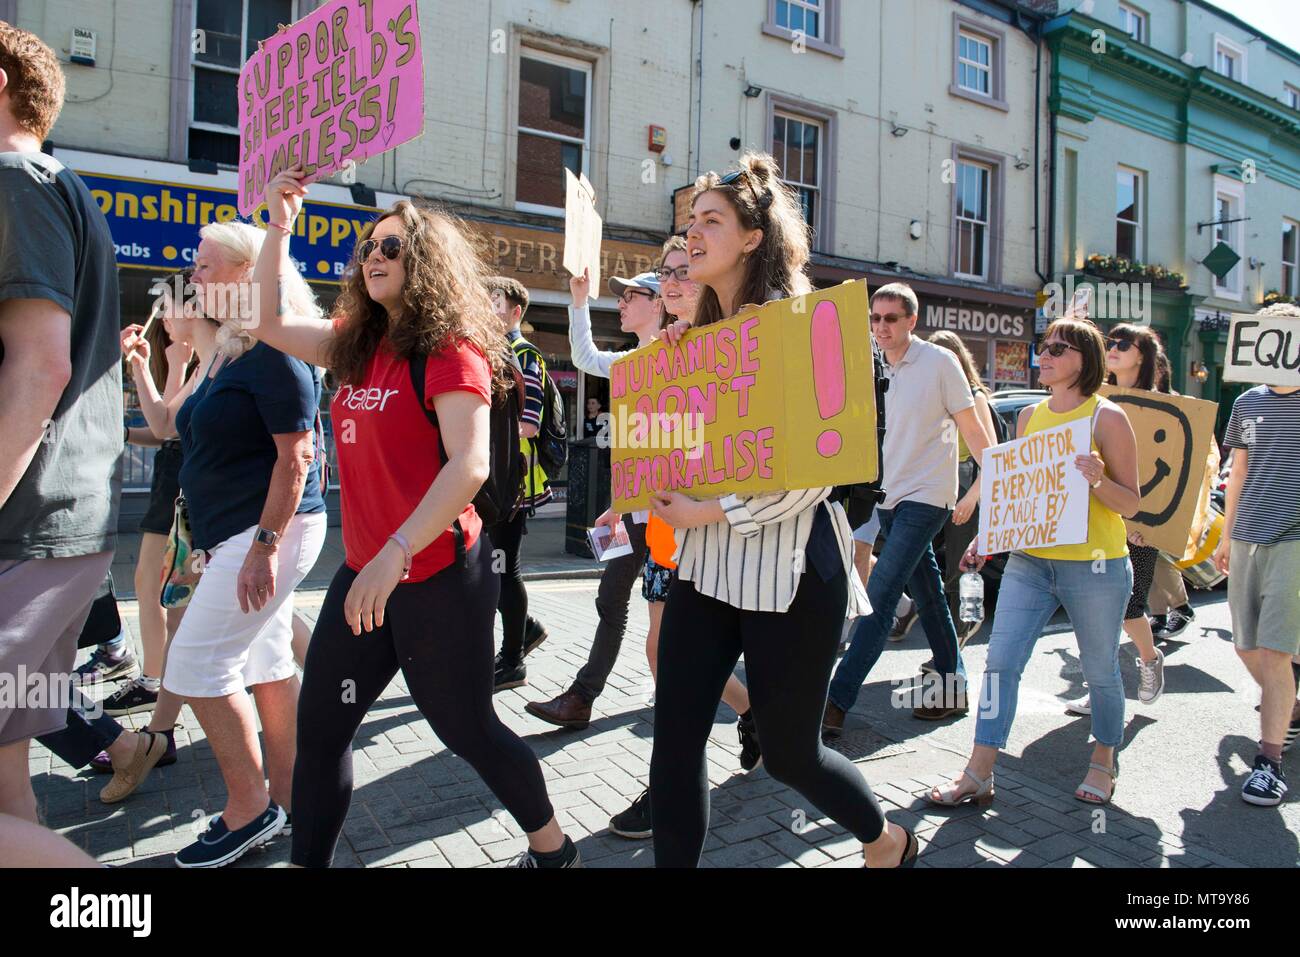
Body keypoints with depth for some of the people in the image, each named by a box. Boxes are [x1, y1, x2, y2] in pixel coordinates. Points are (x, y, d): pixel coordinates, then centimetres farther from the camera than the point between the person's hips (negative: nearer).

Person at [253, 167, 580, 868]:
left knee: (465, 727, 6)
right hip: (364, 571, 8)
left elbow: (470, 464, -24)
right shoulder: (360, 345, 11)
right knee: (317, 727, 10)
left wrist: (395, 554, -31)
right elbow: (269, 323, 20)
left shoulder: (451, 349, -13)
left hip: (439, 574, -7)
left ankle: (553, 849, 29)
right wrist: (279, 225, 13)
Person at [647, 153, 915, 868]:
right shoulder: (702, 332, 12)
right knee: (673, 742, 3)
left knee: (789, 752, 10)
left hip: (785, 560, -6)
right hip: (705, 559, 7)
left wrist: (711, 513, -18)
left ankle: (887, 842, 41)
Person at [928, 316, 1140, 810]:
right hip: (1029, 561, 4)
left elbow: (1130, 504, -5)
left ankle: (1104, 760, 37)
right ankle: (978, 774, 3)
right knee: (1000, 662, -3)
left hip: (1095, 566, -4)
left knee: (1100, 671, 12)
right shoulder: (1028, 416, 10)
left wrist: (1099, 480, -24)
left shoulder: (1107, 417, -5)